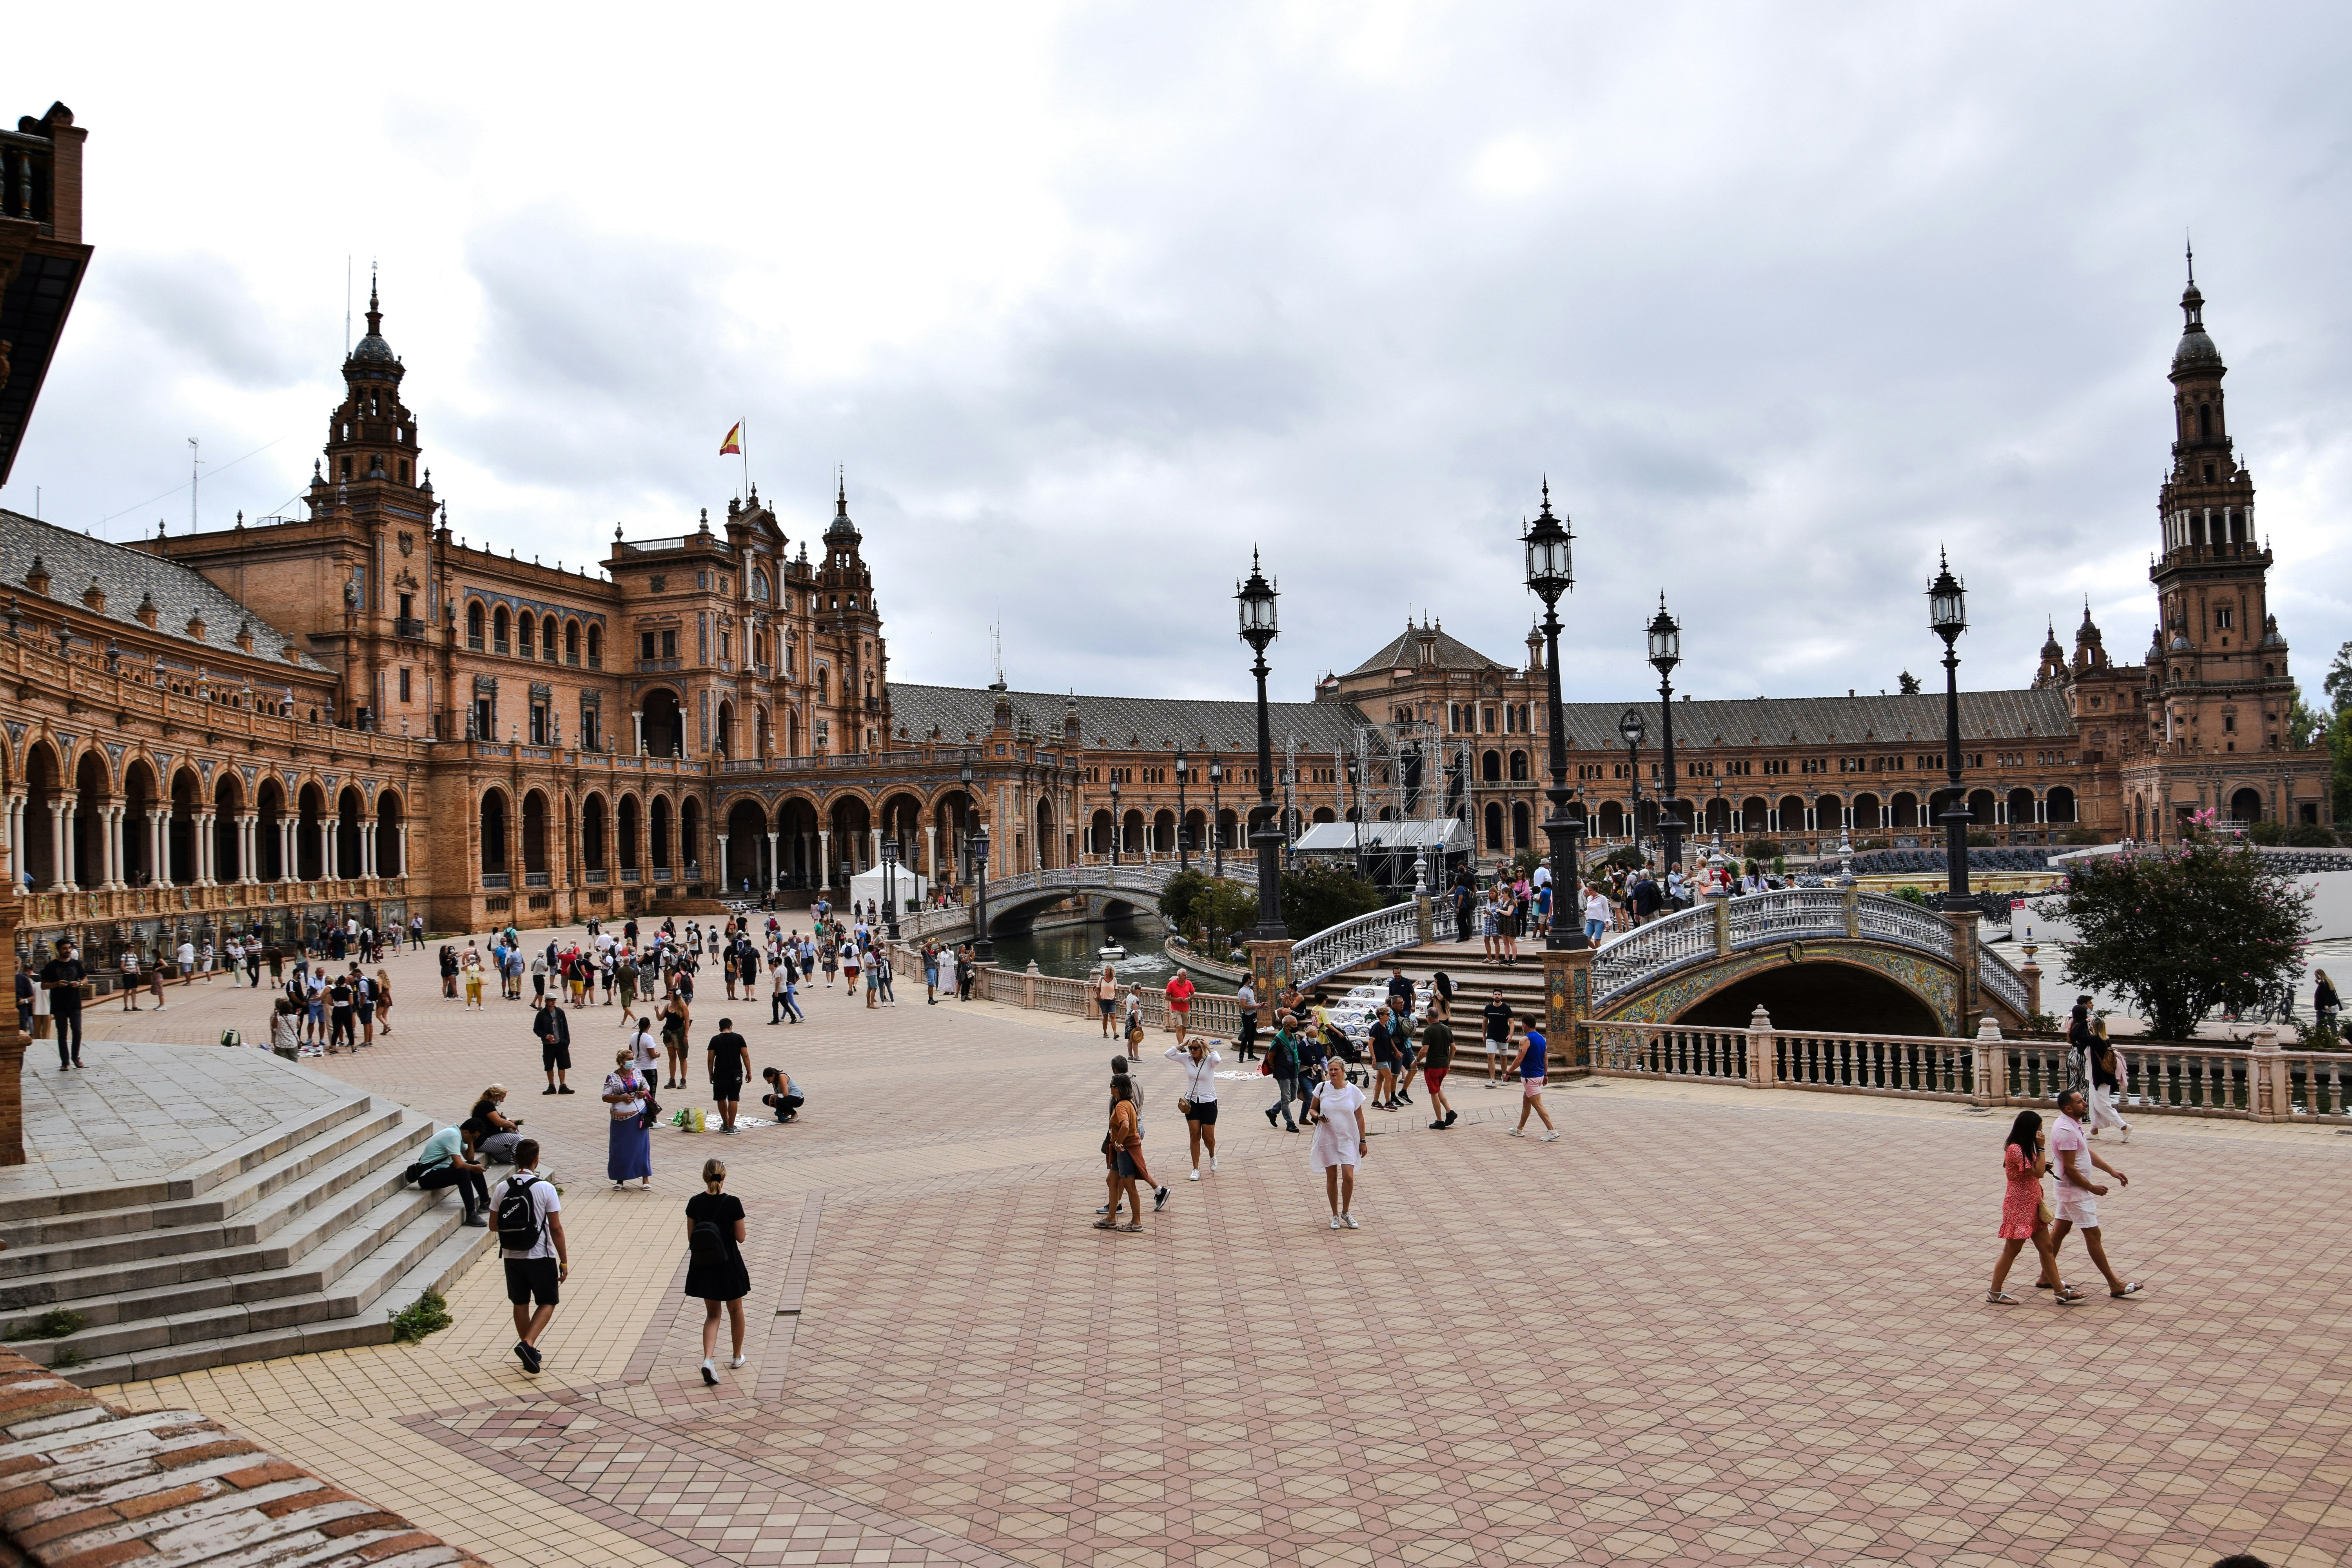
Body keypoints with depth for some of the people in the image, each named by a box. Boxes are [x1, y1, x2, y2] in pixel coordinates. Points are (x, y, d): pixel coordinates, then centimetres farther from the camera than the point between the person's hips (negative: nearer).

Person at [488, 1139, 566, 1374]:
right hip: (540, 1256, -4)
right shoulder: (545, 1189, -13)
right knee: (547, 1302, 10)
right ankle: (528, 1344, -10)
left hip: (511, 1257, 4)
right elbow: (556, 1228, -12)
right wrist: (564, 1261, -4)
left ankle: (530, 1354, 23)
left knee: (521, 1304, 16)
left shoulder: (503, 1188, -3)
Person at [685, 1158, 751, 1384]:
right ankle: (737, 1357, 33)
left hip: (703, 1266, 2)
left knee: (712, 1314, 13)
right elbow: (741, 1237, -10)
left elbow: (691, 1238, -1)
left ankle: (707, 1359, -8)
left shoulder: (695, 1203, -8)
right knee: (735, 1310, 20)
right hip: (728, 1264, -2)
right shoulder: (733, 1203, -17)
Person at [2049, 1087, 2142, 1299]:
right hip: (2075, 1191, -10)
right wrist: (2092, 1188, -15)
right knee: (2093, 1235, -4)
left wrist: (2111, 1171, 13)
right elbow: (2070, 1169, -25)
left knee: (2060, 1229, 15)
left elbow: (2087, 1153, 18)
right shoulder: (2066, 1131, -26)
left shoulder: (2074, 1124, 6)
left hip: (2069, 1189, 10)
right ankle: (2115, 1285, 3)